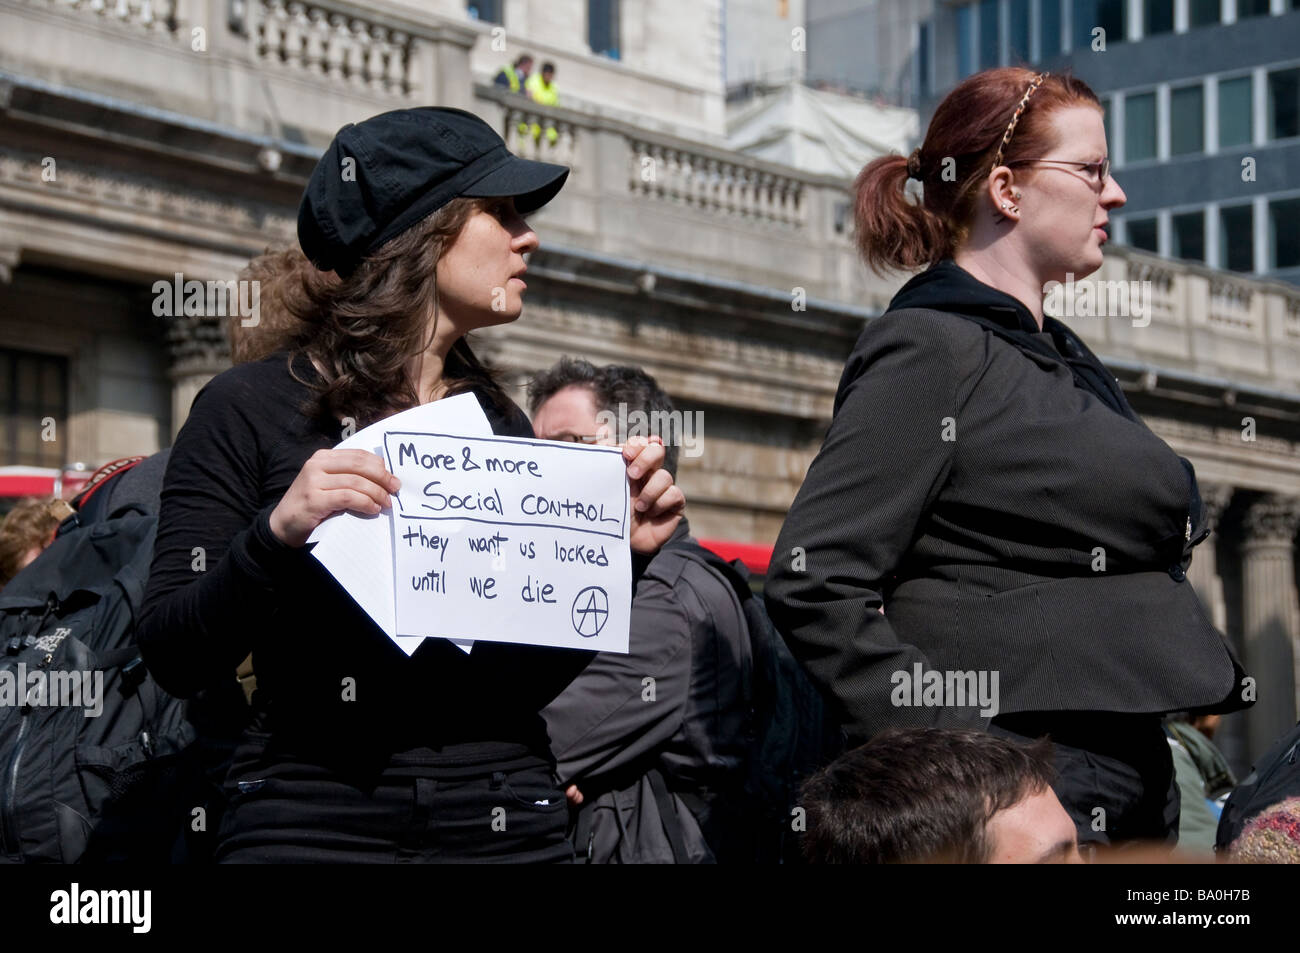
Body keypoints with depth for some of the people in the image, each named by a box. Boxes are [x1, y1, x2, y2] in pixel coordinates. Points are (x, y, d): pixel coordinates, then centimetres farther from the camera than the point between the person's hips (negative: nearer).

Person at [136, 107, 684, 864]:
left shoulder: (501, 424, 10)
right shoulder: (254, 408, -3)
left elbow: (529, 683, 12)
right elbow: (177, 662, -9)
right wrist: (275, 537, -24)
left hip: (512, 828, 4)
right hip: (316, 824, -4)